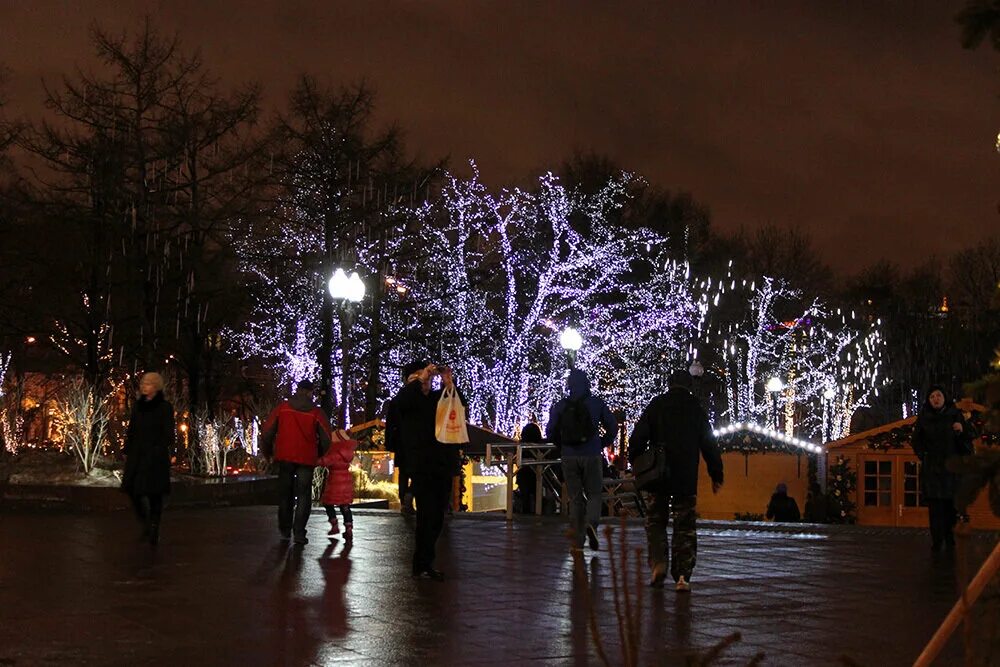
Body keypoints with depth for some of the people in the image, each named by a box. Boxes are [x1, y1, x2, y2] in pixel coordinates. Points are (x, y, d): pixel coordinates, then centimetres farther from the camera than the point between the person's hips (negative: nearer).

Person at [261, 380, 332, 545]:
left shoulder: (282, 407, 1)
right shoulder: (316, 412, -2)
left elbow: (267, 432, 1)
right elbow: (326, 439, -2)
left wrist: (267, 452, 17)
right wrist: (319, 455, 17)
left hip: (285, 457, 2)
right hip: (306, 459, -2)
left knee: (285, 494, 16)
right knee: (303, 496, 4)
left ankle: (285, 530, 23)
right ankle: (299, 532, -5)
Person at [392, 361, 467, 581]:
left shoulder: (437, 397, 14)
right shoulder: (410, 399, 1)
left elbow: (461, 403, 14)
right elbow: (400, 400, -19)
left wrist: (450, 384, -2)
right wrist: (420, 379, -19)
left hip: (443, 466, 6)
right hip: (422, 466, -6)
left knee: (436, 517, 9)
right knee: (427, 515, -9)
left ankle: (423, 564, 19)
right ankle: (422, 566, -4)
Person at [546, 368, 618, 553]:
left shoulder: (560, 407, 0)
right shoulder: (597, 404, -2)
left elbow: (551, 432, 2)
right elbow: (612, 427, 1)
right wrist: (602, 444, 16)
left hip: (569, 458, 1)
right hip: (592, 456, -1)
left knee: (575, 498, 9)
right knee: (594, 494, 9)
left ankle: (578, 541, 6)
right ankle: (591, 523, -21)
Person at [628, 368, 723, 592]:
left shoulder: (656, 404, 2)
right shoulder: (696, 408, 5)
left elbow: (638, 437, -3)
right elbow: (709, 444, 6)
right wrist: (716, 475, 11)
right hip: (687, 478, 1)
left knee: (656, 521, 12)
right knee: (685, 526, 4)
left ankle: (658, 564, -5)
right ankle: (682, 576, -3)